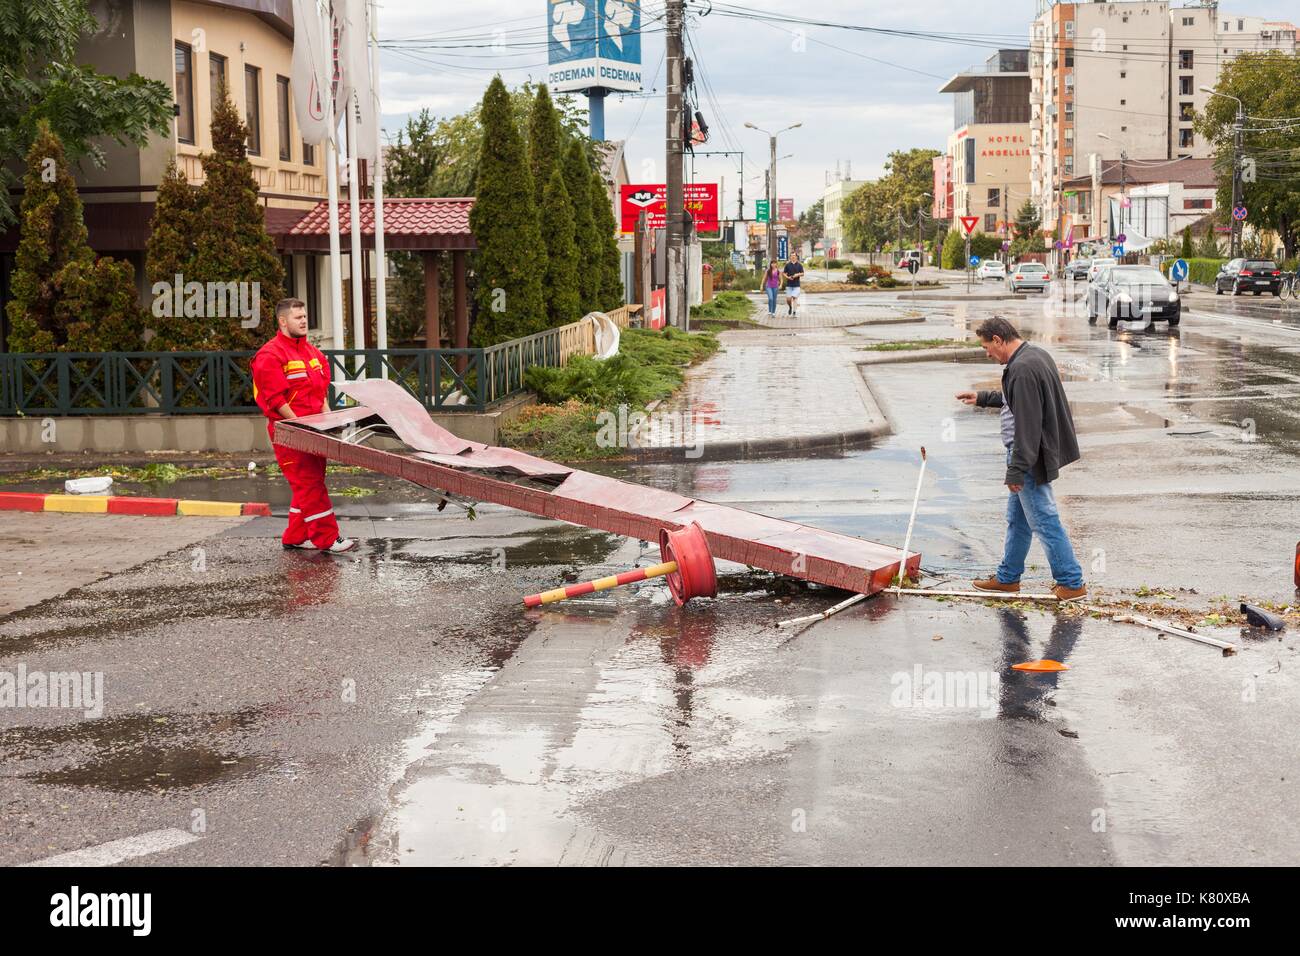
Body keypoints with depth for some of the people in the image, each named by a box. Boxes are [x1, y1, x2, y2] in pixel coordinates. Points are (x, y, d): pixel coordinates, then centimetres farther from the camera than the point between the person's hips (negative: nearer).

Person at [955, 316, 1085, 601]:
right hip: (1033, 455, 11)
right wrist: (982, 398, 34)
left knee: (1044, 521, -3)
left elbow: (1027, 424, -26)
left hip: (1030, 459, -11)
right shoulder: (1037, 354, 10)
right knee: (1017, 519, 19)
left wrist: (1016, 469, -23)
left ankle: (1072, 583, 4)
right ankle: (1008, 578, 30)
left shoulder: (1022, 369, -24)